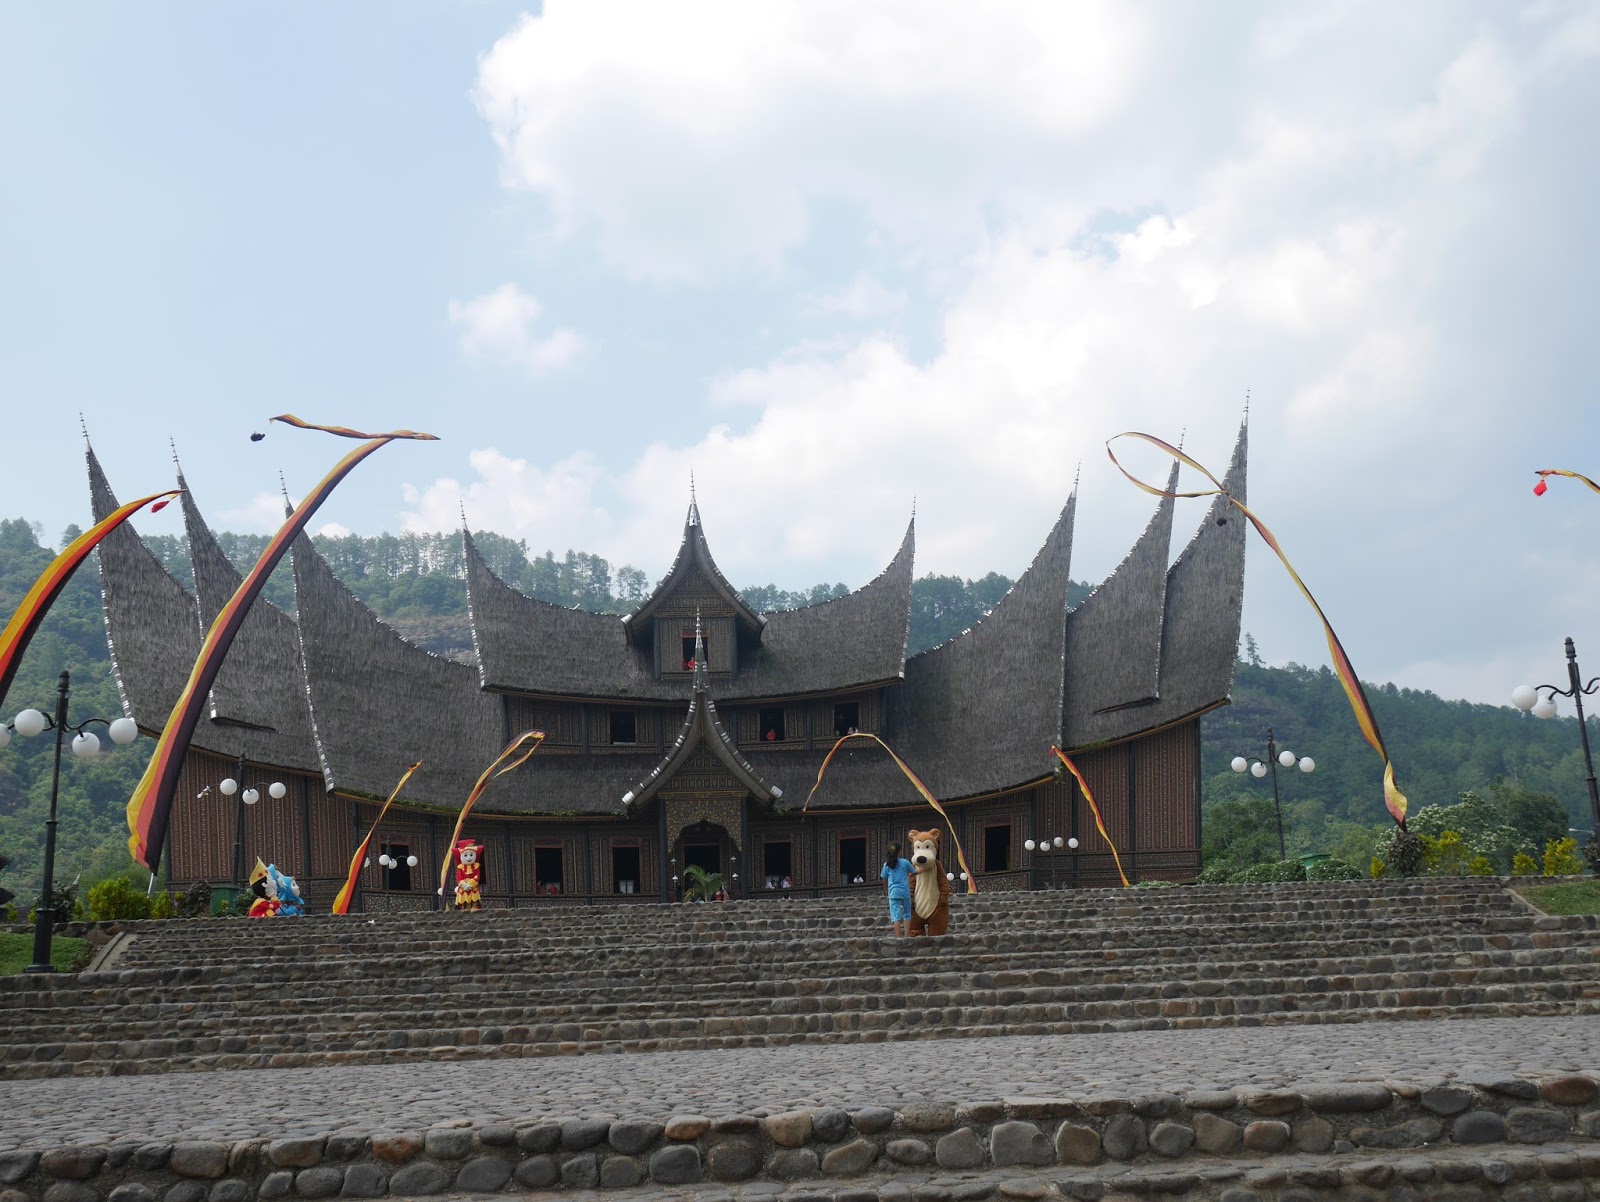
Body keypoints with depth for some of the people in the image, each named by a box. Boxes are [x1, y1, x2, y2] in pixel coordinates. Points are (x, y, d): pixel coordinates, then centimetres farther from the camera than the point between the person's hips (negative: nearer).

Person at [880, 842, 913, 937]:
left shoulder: (887, 864, 2)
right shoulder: (905, 862, -1)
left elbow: (884, 877, 10)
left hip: (893, 892, 0)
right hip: (905, 891, 0)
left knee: (895, 916, -4)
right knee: (907, 914, 14)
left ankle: (899, 937, -12)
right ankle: (906, 936, 9)